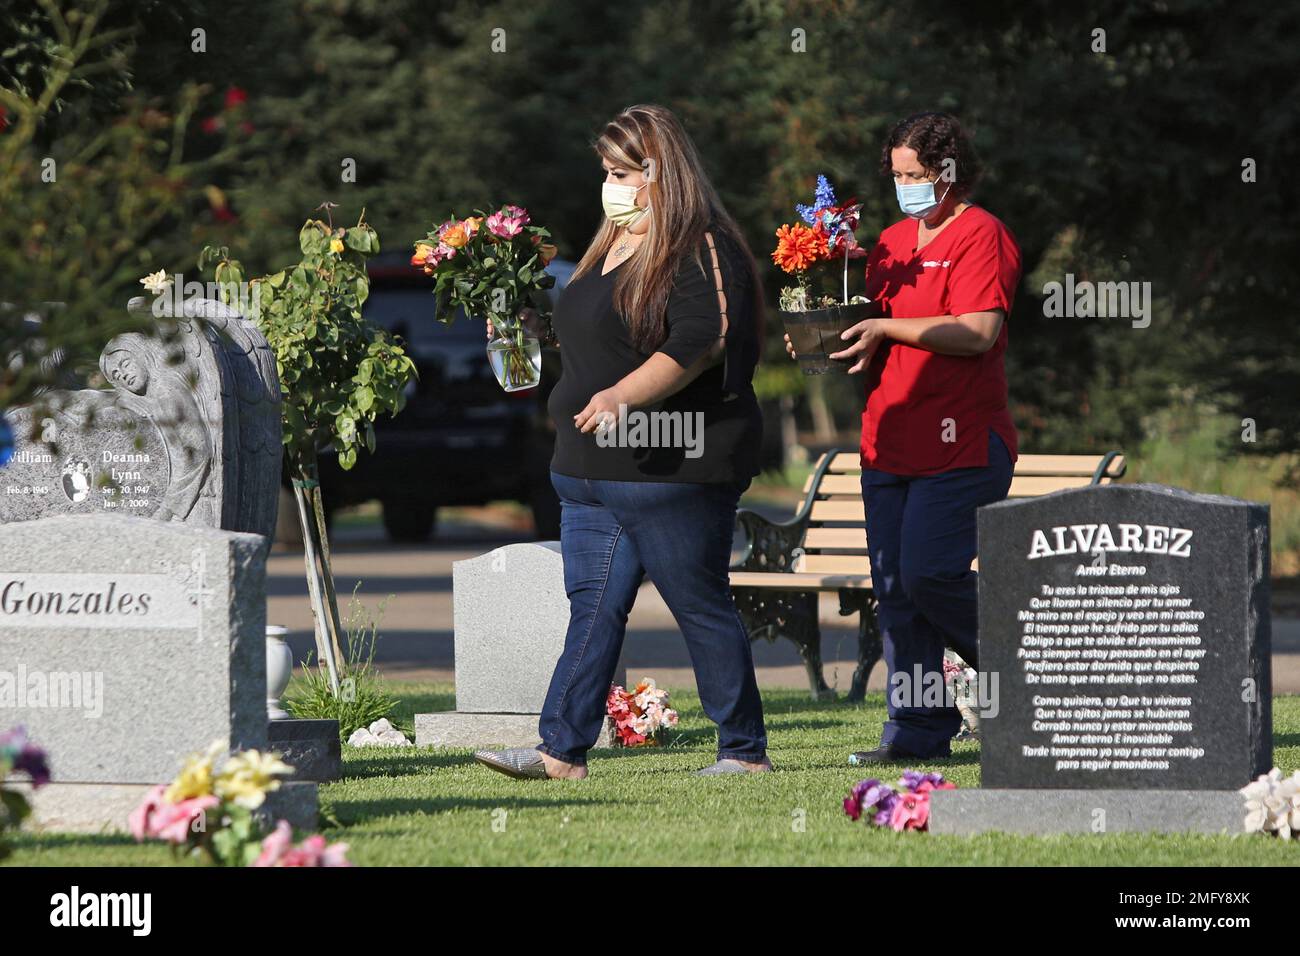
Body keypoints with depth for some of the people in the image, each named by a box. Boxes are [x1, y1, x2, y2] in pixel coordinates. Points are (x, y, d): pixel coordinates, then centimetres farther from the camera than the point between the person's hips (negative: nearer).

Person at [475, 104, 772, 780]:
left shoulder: (701, 250, -10)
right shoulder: (611, 249, 20)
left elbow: (698, 344, -23)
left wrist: (624, 395, -32)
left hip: (672, 468, -9)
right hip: (590, 470, 9)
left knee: (701, 608, -3)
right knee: (593, 605, 3)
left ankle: (746, 749, 5)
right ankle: (562, 750, -1)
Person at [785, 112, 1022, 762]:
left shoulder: (979, 234, -5)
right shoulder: (892, 242, 20)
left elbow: (979, 332, -17)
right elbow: (873, 333, 26)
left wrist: (886, 329, -17)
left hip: (960, 440, -8)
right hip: (889, 440, 8)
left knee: (929, 574, -16)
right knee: (894, 591, 3)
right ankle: (918, 729, 6)